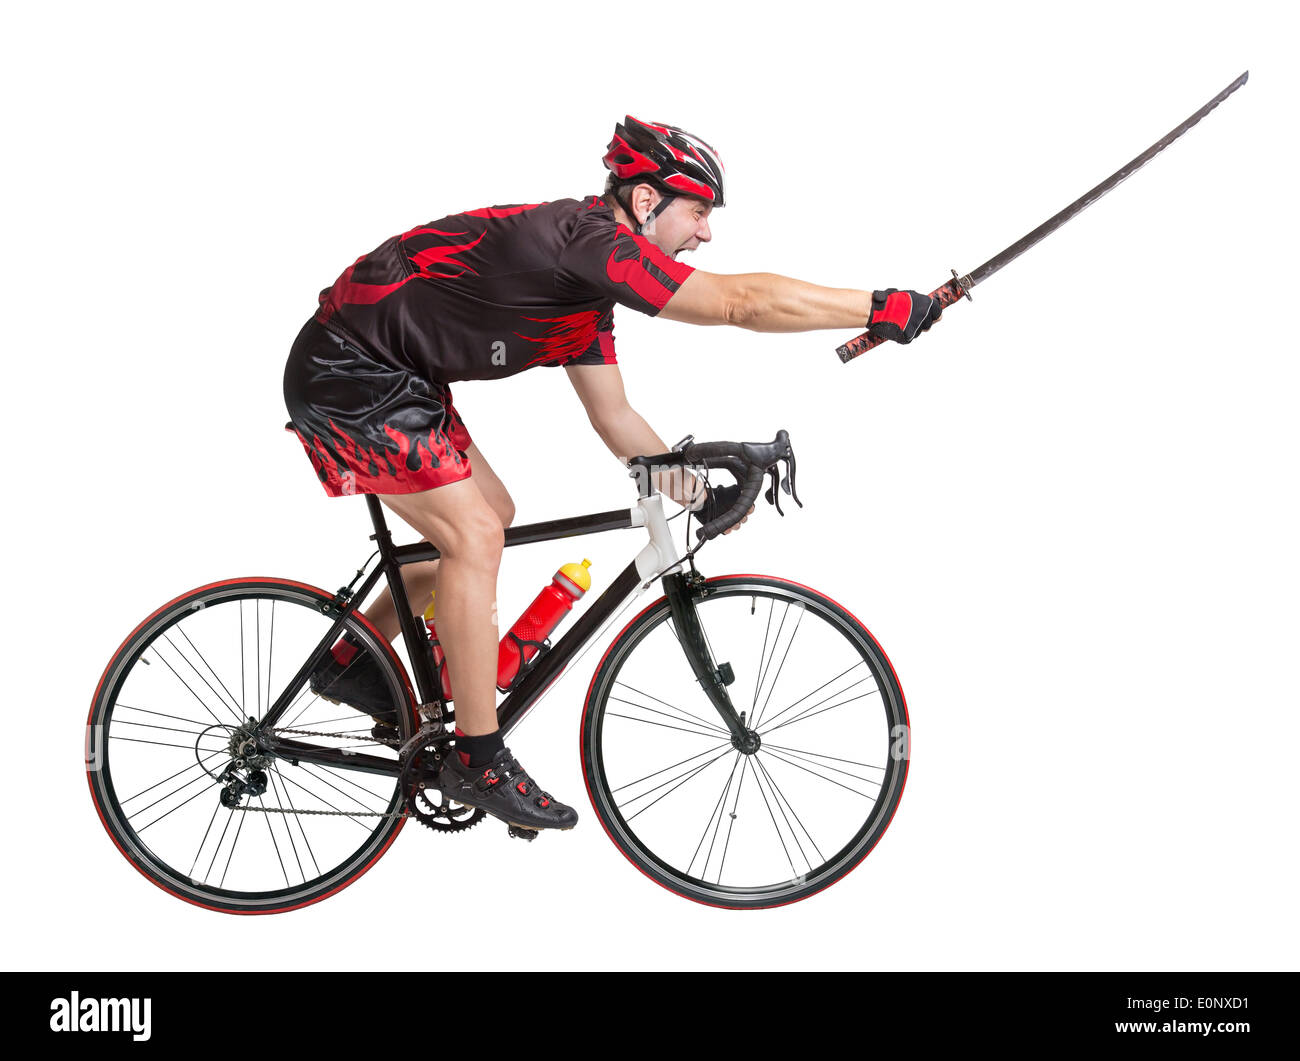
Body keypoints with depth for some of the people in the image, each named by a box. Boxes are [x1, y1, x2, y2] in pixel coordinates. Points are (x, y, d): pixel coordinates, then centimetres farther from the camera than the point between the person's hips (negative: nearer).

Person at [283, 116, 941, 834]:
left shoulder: (586, 279, 9)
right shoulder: (591, 242, -22)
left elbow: (613, 417, 15)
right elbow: (743, 301, -27)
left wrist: (701, 494, 9)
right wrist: (884, 309, -22)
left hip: (389, 373, 11)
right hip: (347, 374, -11)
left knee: (489, 517, 16)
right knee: (473, 535, -13)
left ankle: (352, 663, 28)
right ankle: (478, 761, -3)